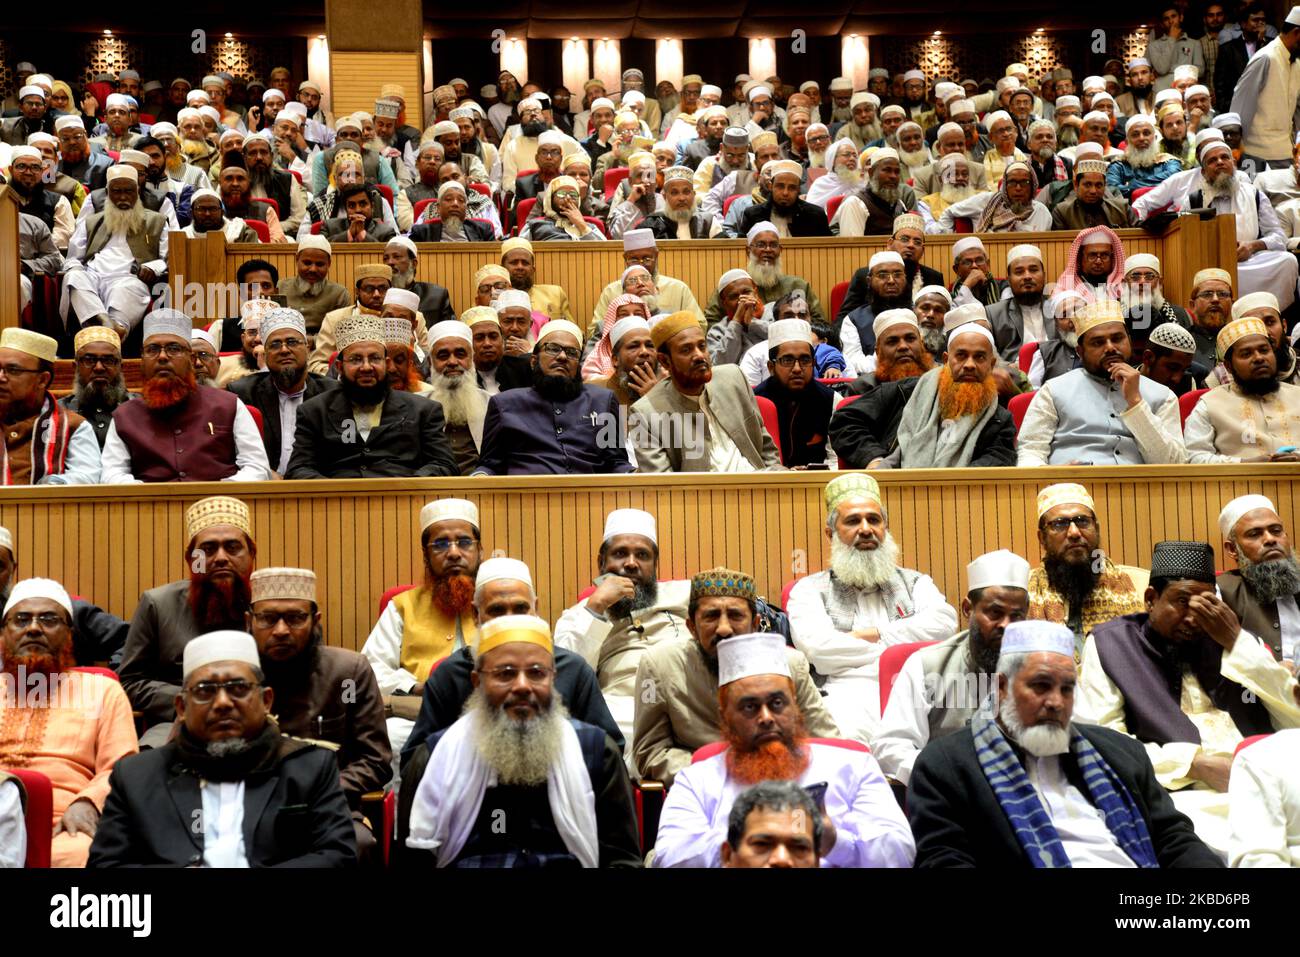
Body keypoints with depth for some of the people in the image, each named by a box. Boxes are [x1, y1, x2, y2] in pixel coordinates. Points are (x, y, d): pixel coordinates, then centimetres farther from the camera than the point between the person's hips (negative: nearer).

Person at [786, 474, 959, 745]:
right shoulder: (810, 589, 18)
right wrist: (898, 651, 2)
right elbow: (818, 647, -2)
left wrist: (873, 634, 1)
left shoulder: (915, 583, 26)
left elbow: (944, 622, 4)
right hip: (848, 690, -2)